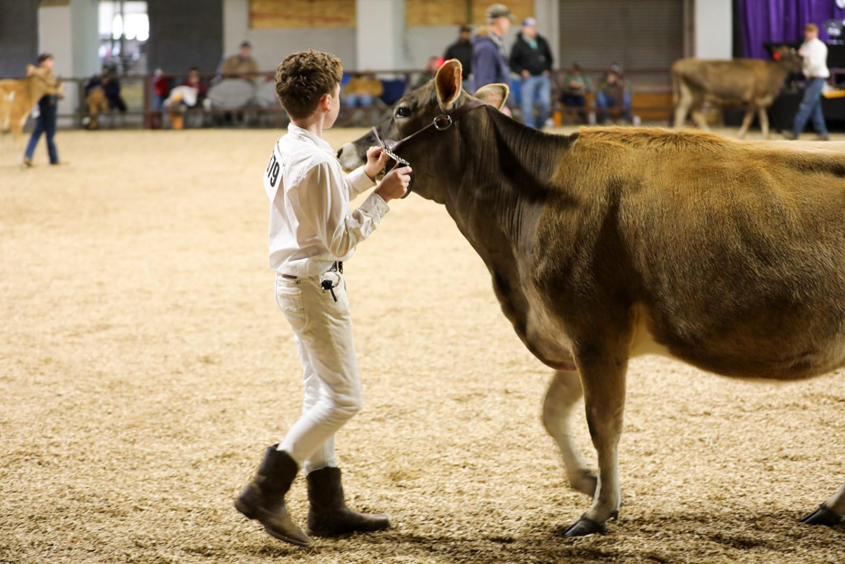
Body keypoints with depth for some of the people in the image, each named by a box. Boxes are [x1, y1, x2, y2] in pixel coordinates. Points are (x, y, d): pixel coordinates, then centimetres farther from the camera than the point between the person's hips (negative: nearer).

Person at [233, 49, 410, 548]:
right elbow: (341, 239, -20)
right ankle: (265, 491, -8)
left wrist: (365, 176, 23)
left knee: (322, 394, 15)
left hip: (296, 280, 10)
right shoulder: (317, 161, -23)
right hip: (318, 286, -10)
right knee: (343, 399, -5)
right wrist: (382, 197, -16)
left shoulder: (286, 150, 7)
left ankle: (328, 507, 20)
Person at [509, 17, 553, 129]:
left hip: (543, 77, 4)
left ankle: (539, 125, 14)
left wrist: (548, 69, 11)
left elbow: (549, 57, 23)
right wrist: (522, 71, -11)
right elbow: (513, 63, 1)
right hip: (529, 78, -4)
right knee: (528, 106, -4)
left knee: (545, 103, -5)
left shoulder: (542, 41, 10)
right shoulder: (519, 44, -3)